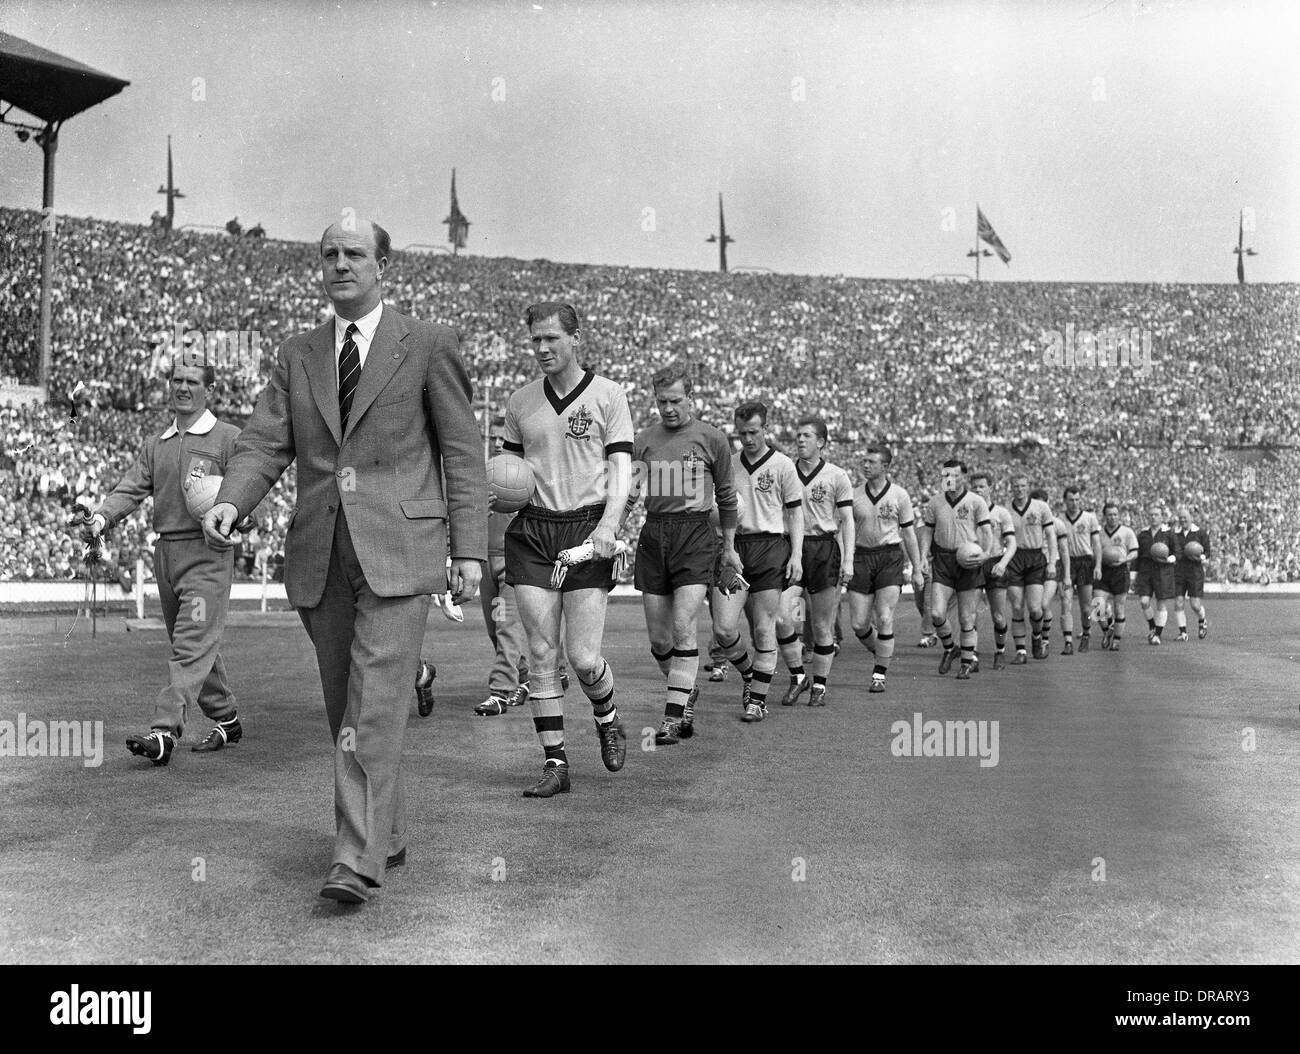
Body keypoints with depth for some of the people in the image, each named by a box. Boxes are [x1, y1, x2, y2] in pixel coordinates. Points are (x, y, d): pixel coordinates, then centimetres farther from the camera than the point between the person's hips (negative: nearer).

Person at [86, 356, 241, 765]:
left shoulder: (229, 438, -1)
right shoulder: (156, 445, 17)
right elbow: (131, 489, 8)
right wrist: (101, 517, -11)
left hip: (207, 553, -7)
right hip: (165, 551, 7)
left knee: (192, 646, -12)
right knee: (192, 645, 14)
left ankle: (164, 732, -17)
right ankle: (227, 720, 27)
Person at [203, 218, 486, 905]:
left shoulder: (427, 346, 4)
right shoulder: (297, 356, 14)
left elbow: (462, 453, 2)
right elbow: (265, 442, 5)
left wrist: (469, 549, -4)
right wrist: (230, 503, -15)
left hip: (397, 550, -4)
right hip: (320, 556, 5)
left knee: (376, 705, -14)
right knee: (345, 709, 11)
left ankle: (358, 860, -12)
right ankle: (388, 836, 26)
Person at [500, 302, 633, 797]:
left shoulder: (607, 395, 1)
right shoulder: (519, 402, 11)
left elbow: (620, 467, -4)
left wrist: (608, 525, -19)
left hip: (587, 528, -3)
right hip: (532, 530, 3)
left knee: (583, 658, -6)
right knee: (541, 654, -1)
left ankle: (607, 718, 27)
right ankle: (555, 763, 9)